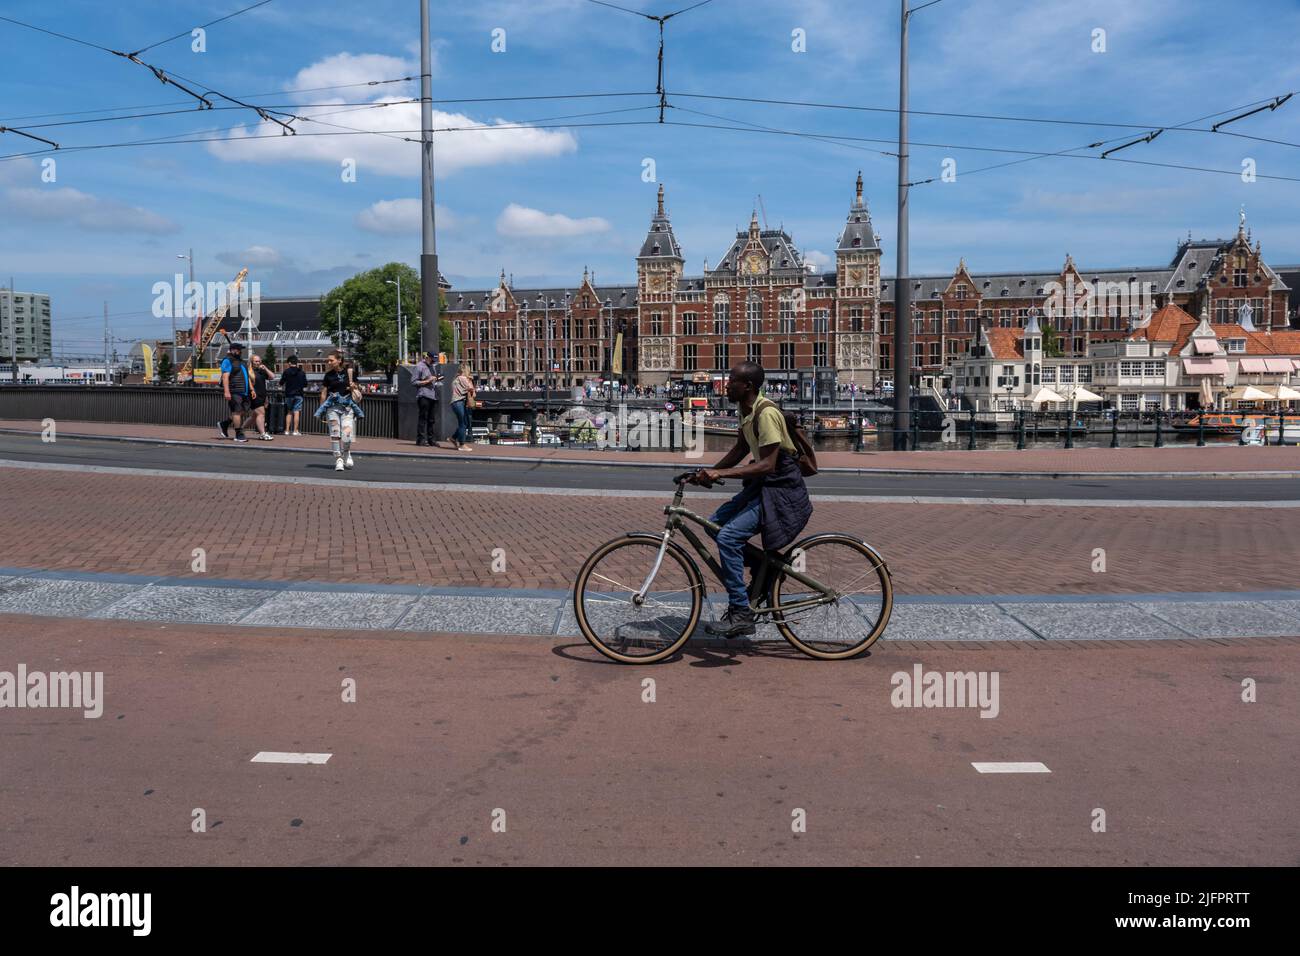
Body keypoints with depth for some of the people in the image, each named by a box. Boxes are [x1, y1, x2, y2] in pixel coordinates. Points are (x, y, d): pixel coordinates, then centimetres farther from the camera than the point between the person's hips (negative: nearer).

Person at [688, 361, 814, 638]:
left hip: (781, 489, -10)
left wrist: (720, 473, -30)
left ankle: (741, 614, -15)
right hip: (762, 485, 10)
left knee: (728, 537, -21)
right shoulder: (748, 410, 8)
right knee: (715, 522, 9)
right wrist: (708, 473, 6)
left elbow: (767, 464, -27)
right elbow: (740, 450, 17)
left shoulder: (767, 413, -22)